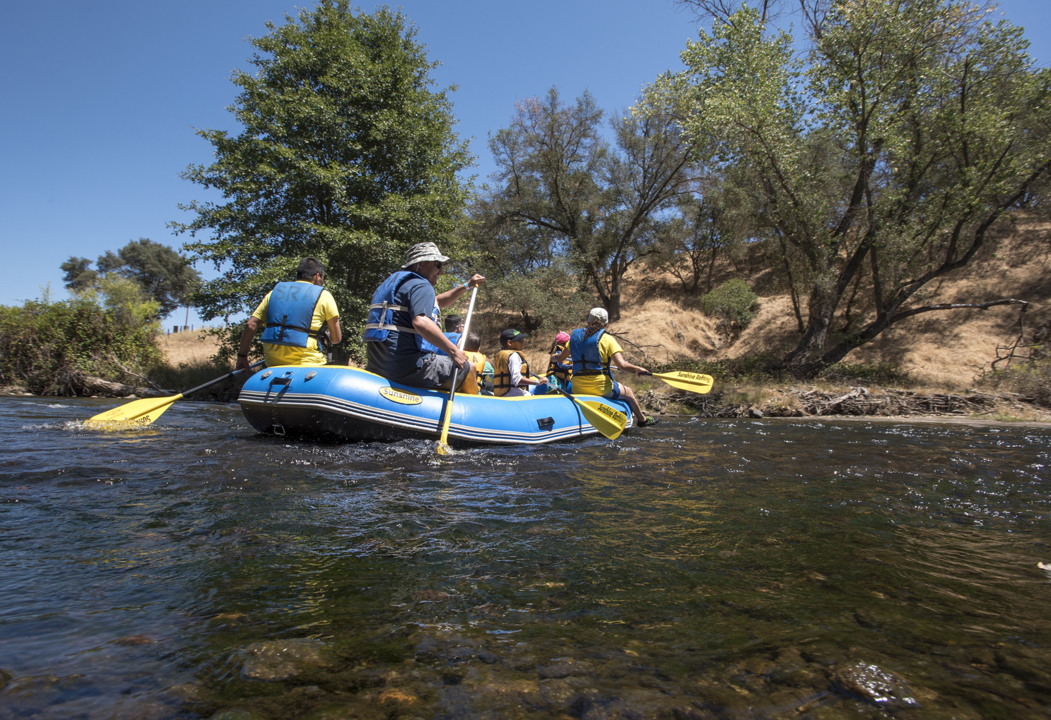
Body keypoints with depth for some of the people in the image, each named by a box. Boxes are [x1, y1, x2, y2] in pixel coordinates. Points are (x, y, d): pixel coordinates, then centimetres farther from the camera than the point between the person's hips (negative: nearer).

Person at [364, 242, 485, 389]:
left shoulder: (395, 282, 25)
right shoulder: (421, 286, -8)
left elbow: (435, 302, 37)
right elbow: (421, 322, -28)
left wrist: (467, 286, 36)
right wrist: (453, 351, -21)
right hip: (409, 366, -10)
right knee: (469, 368, 1)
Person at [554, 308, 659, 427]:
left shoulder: (575, 335, 5)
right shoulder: (607, 339, -8)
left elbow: (560, 358, 16)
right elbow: (621, 364, -18)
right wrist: (637, 369, -1)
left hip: (577, 388, 4)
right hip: (601, 387, -4)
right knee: (628, 392, 24)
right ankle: (643, 420, 39)